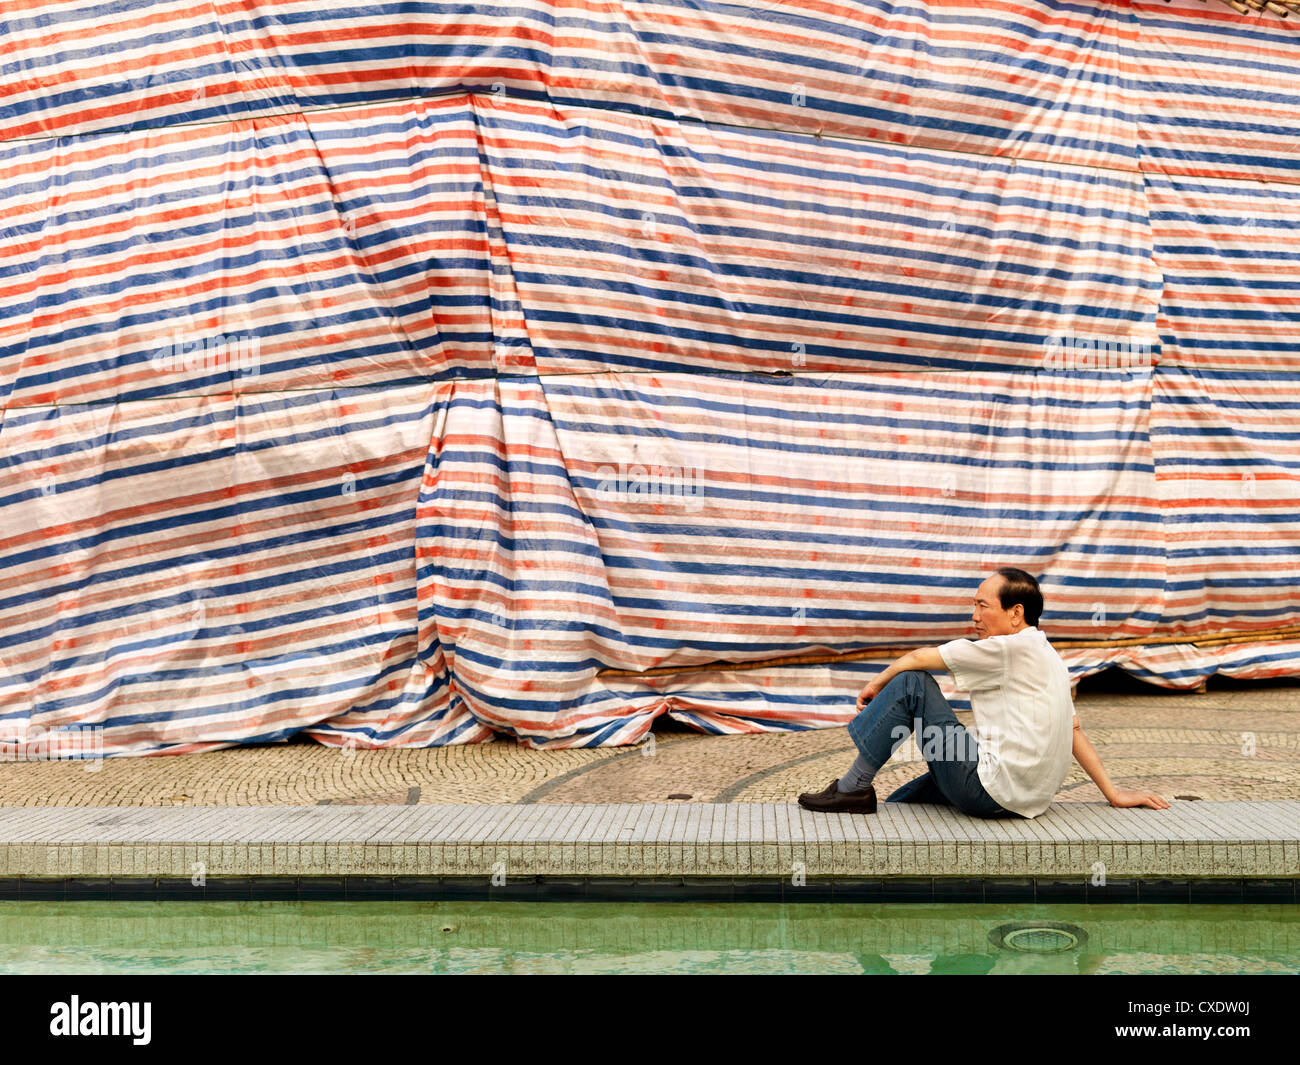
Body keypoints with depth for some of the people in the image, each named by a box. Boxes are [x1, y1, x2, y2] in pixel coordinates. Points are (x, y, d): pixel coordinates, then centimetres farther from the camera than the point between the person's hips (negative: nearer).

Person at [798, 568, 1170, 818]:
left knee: (912, 683, -7)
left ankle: (854, 787, -4)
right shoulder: (1048, 657, 18)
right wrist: (1113, 792, 22)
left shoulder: (1011, 648, -11)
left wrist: (880, 682, 12)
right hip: (1027, 800, 10)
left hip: (993, 790, -10)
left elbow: (919, 658, -5)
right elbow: (1073, 729, 19)